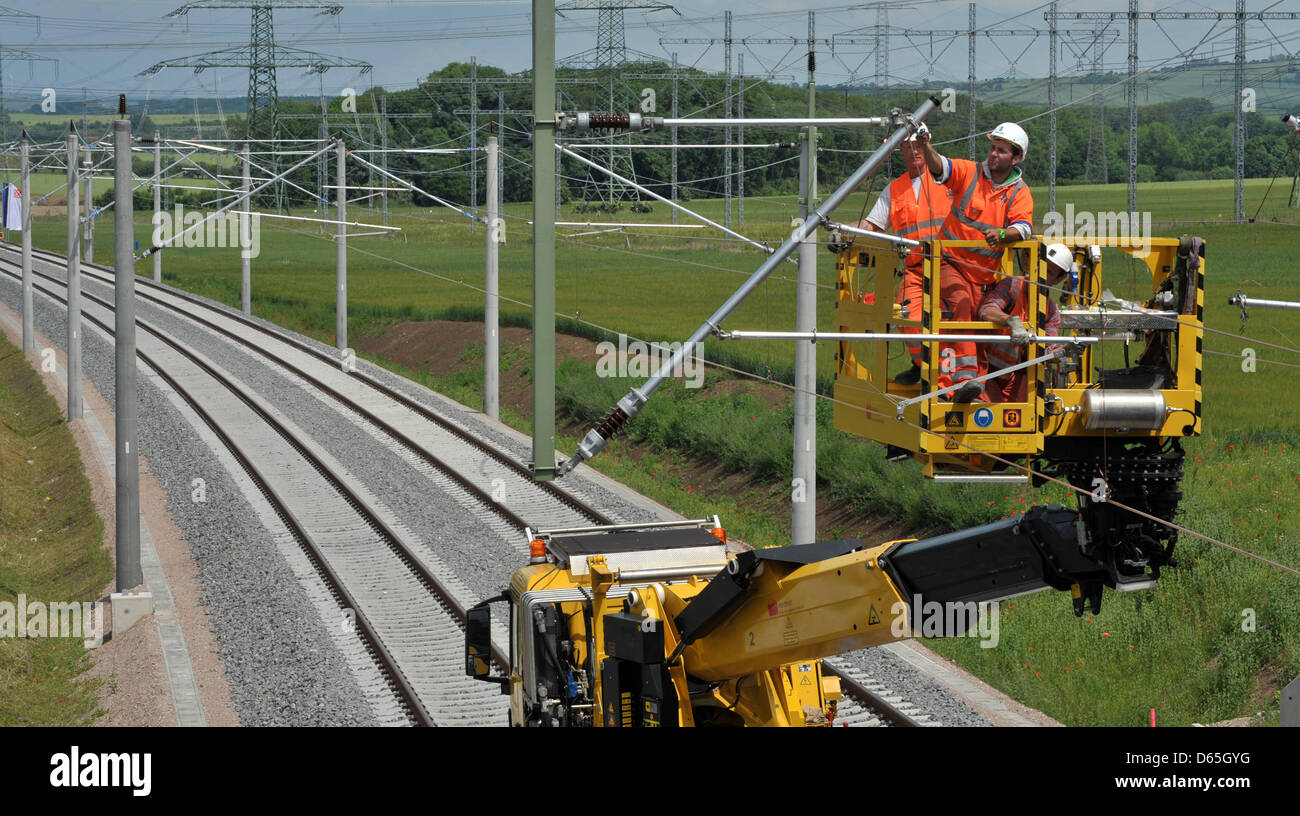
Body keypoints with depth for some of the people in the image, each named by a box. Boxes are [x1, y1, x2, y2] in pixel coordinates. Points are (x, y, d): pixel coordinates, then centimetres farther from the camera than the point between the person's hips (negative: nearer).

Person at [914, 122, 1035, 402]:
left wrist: (1002, 234, -36)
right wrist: (925, 146, -40)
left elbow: (1024, 227, -13)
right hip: (951, 261, -4)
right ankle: (964, 376, -40)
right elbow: (939, 167, -18)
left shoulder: (1020, 192, 3)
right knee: (960, 305, -28)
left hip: (984, 273, 4)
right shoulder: (969, 172, -1)